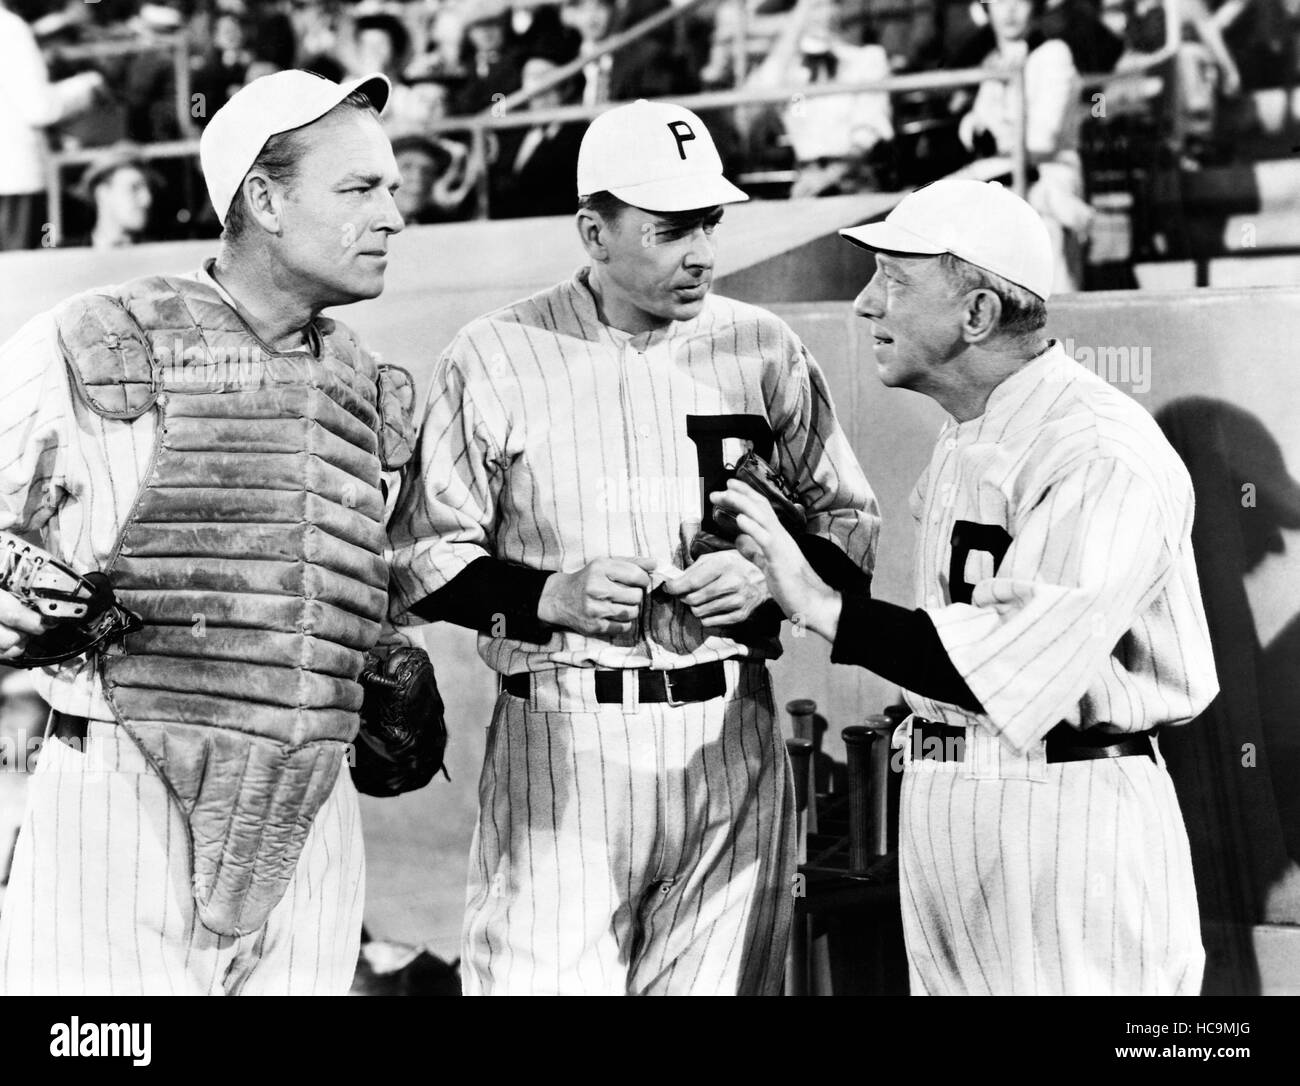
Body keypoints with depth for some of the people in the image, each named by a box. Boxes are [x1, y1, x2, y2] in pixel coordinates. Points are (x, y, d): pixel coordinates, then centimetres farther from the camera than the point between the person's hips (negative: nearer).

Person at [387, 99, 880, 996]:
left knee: (718, 978, 5)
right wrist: (548, 595, -14)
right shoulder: (495, 358, 0)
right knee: (539, 977, -6)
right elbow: (422, 559, 2)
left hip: (729, 732, 2)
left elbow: (850, 521, 14)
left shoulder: (764, 350, 7)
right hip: (561, 733, -2)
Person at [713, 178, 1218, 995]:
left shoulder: (1101, 453, -18)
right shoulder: (965, 443, 14)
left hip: (1065, 815, -9)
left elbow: (1016, 669, -28)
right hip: (946, 806, 9)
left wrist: (820, 605, -28)